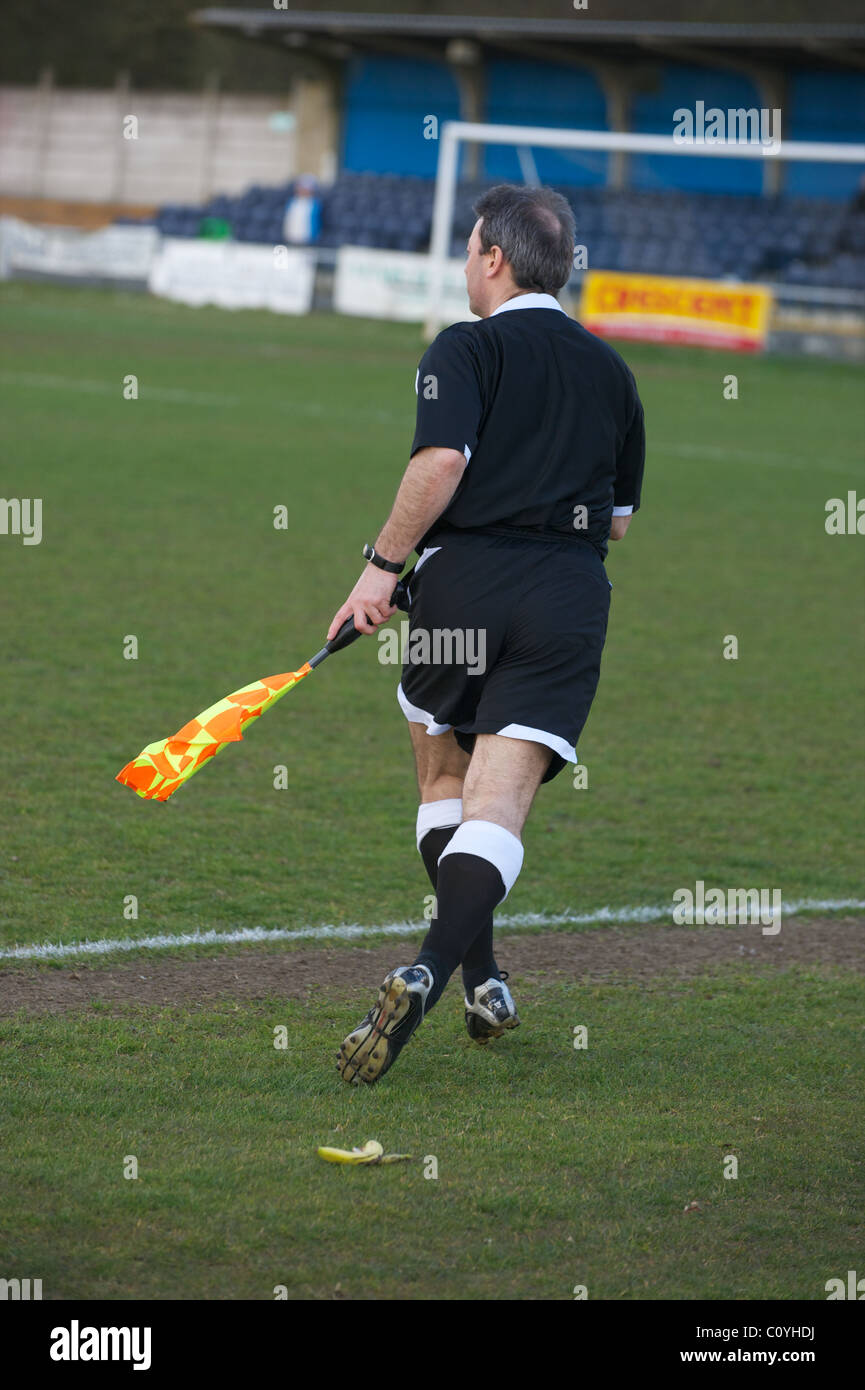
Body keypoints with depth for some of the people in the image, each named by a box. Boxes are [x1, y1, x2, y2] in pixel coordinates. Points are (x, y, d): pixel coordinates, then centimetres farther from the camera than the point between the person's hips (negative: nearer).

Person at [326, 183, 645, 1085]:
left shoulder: (467, 349, -1)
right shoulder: (610, 369, 16)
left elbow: (441, 463, -18)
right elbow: (619, 516, 21)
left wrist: (383, 563, -11)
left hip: (465, 576, -3)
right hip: (572, 597, 3)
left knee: (443, 780, 19)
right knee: (498, 803, -7)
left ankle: (483, 979, 16)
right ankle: (431, 974, -27)